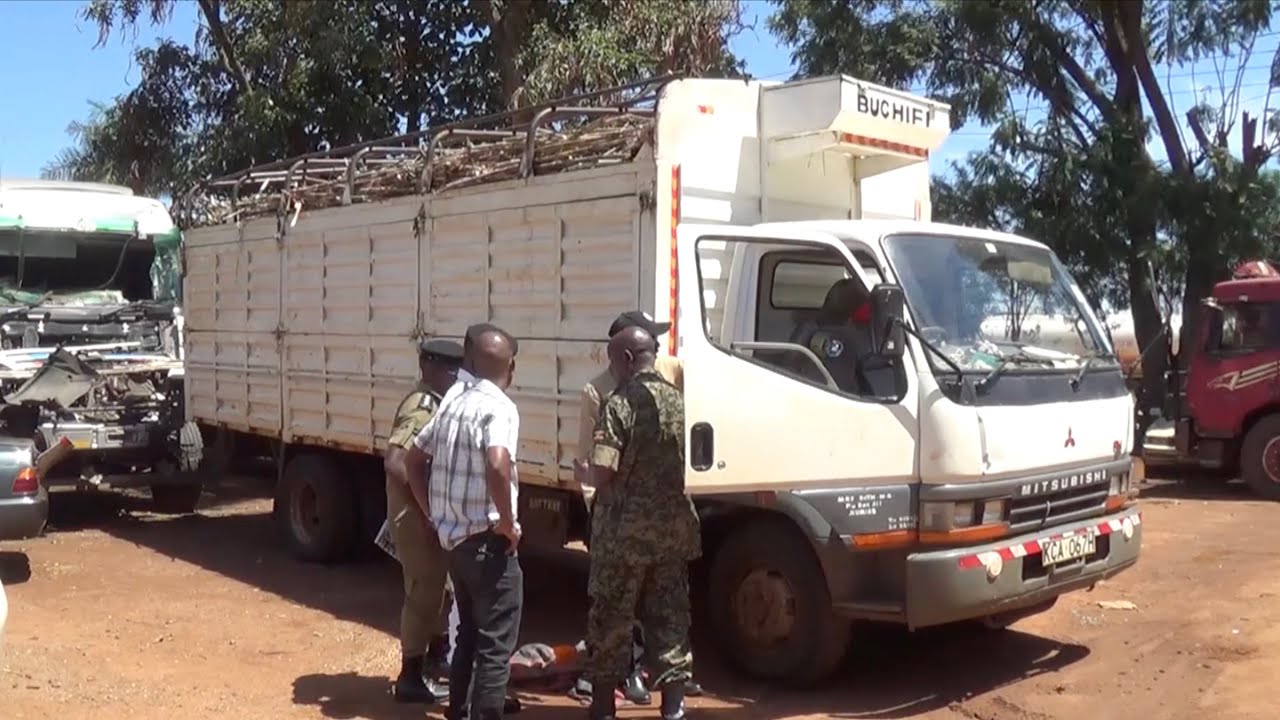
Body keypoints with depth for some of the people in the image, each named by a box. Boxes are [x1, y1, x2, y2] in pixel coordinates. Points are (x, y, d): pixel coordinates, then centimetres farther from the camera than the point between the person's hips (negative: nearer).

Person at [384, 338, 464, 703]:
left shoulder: (436, 404, 10)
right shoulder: (421, 408, -21)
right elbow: (394, 462, -31)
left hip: (434, 515, 10)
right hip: (417, 516, -10)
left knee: (442, 588, 20)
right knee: (423, 593, -1)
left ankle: (436, 661, 37)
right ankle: (411, 678, 12)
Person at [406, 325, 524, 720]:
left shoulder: (452, 401, 10)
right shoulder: (499, 407, -16)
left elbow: (414, 458, 18)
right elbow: (497, 465, -34)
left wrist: (432, 513, 19)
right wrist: (508, 523, -21)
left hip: (454, 538, 9)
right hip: (488, 542, -9)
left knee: (469, 635, 22)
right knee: (495, 646, -1)